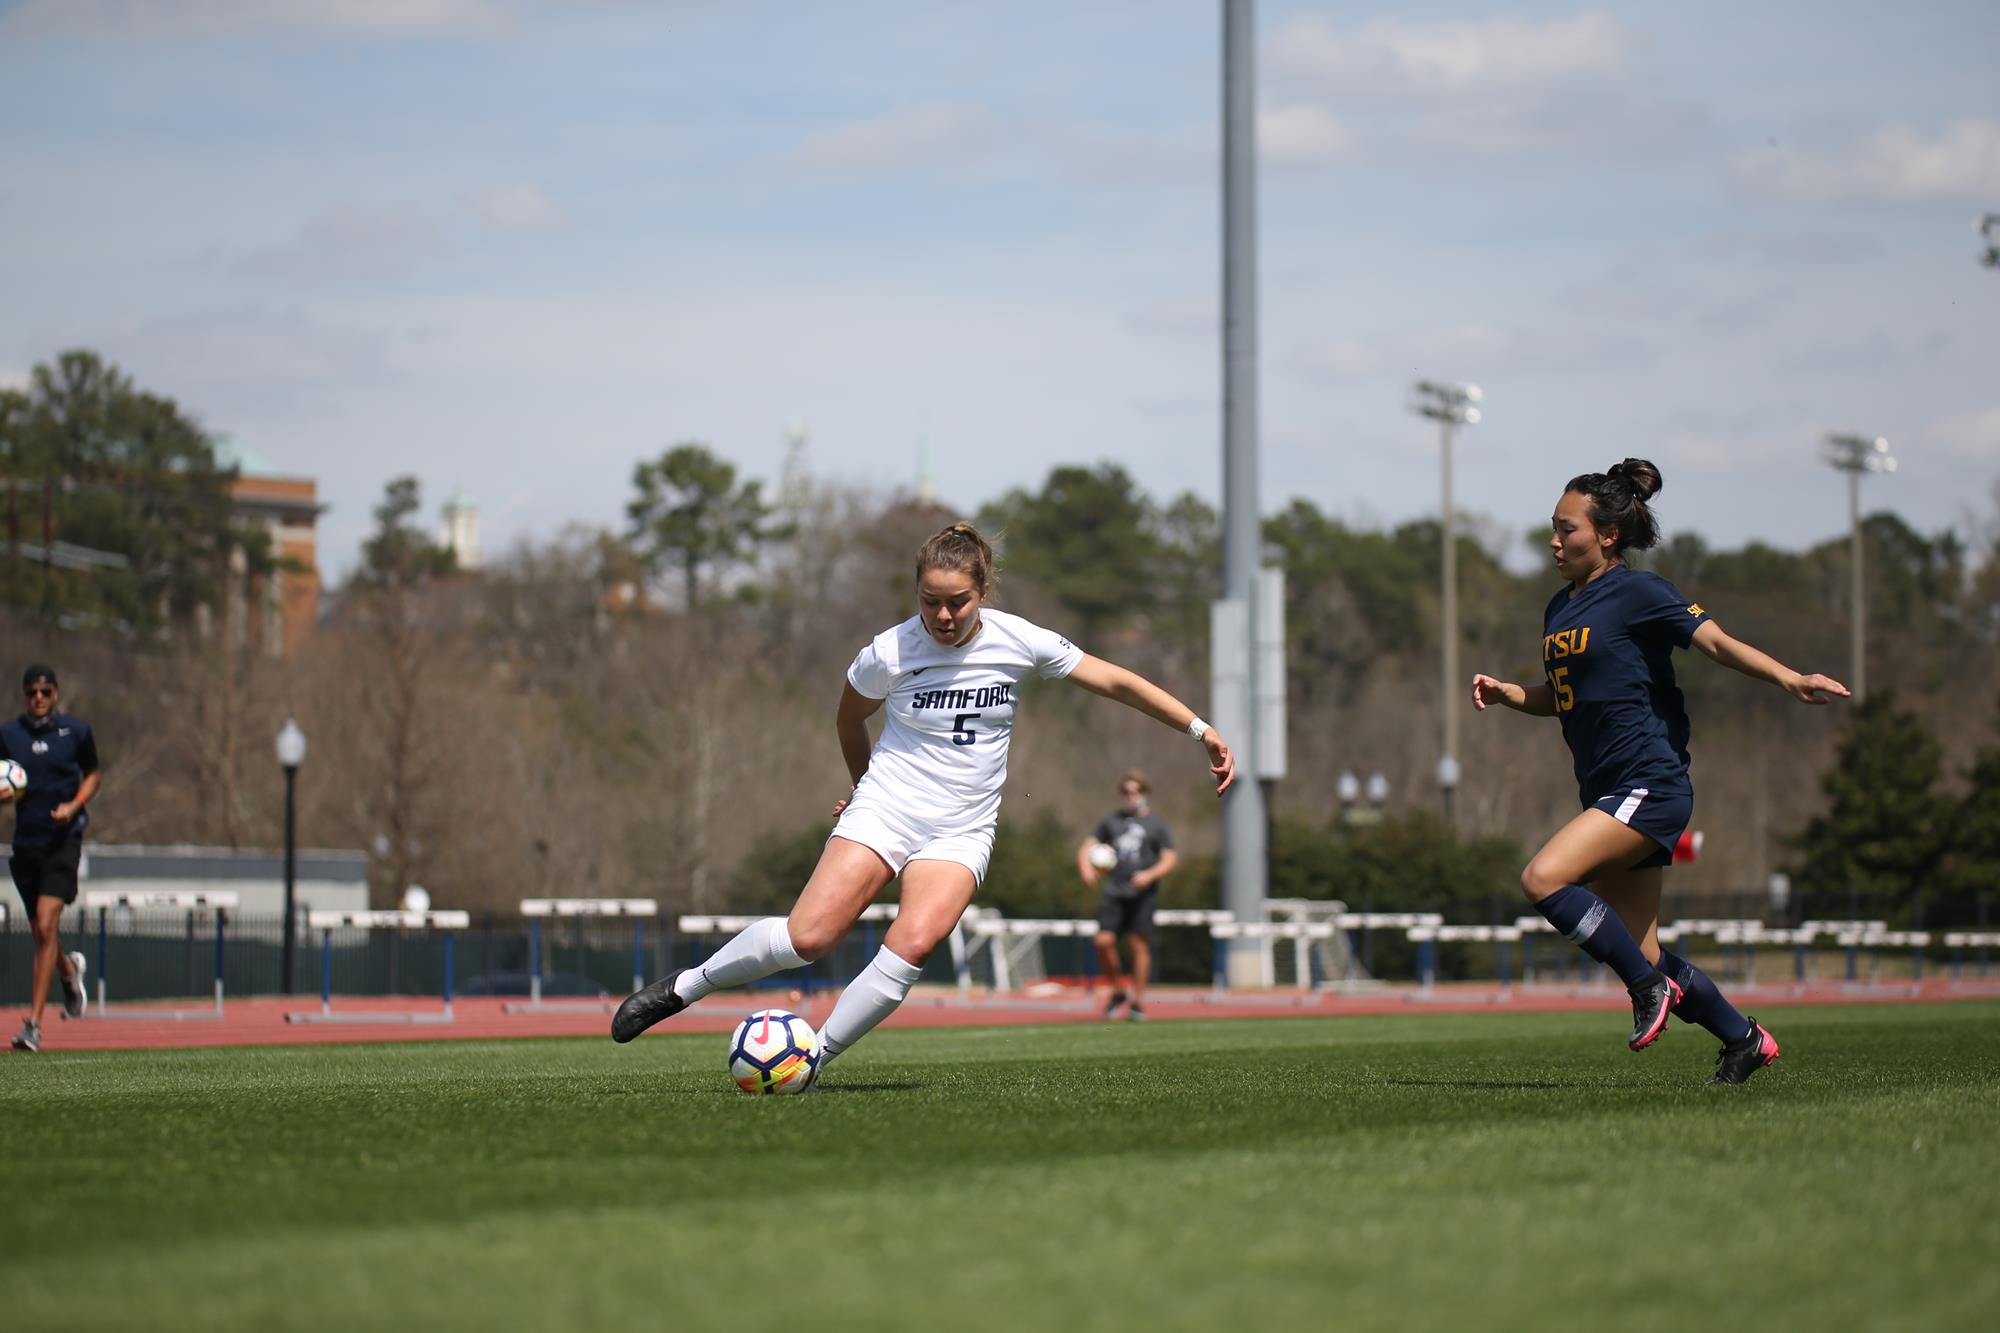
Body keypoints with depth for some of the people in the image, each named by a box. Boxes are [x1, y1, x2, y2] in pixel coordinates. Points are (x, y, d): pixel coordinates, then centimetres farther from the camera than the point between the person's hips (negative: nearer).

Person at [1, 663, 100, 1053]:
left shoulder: (76, 730, 1)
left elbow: (91, 775, 13)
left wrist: (73, 806, -6)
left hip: (64, 841, -3)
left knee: (46, 927, -16)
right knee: (41, 934, 11)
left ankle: (34, 1023, -16)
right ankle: (70, 969, 47)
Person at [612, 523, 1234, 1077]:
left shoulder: (1018, 640, -5)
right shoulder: (889, 653, -9)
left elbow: (1117, 682, 3)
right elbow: (849, 717, 13)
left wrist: (1201, 729, 2)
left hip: (961, 831, 1)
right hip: (886, 809, -1)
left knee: (912, 944, -26)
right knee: (807, 938, -20)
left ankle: (812, 1060, -13)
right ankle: (683, 987, 2)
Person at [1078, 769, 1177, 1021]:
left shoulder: (1156, 825, 7)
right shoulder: (1110, 821, 16)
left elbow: (1170, 859, 2)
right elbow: (1088, 847, 16)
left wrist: (1150, 875, -15)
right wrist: (1086, 869, -5)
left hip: (1142, 894, -2)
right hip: (1114, 893, 2)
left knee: (1139, 944, -5)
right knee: (1103, 941, -10)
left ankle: (1138, 1000, 5)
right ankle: (1117, 991, 9)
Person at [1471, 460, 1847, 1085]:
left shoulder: (1638, 592, -7)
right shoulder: (1561, 607, 16)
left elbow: (1717, 642, -15)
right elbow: (1557, 697, 27)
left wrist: (1789, 679, -30)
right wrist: (1504, 692, 8)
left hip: (1650, 786, -8)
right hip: (1606, 794, 8)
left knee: (1543, 880, -24)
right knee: (1643, 956, 7)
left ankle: (1651, 985, -11)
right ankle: (1745, 1039, 23)